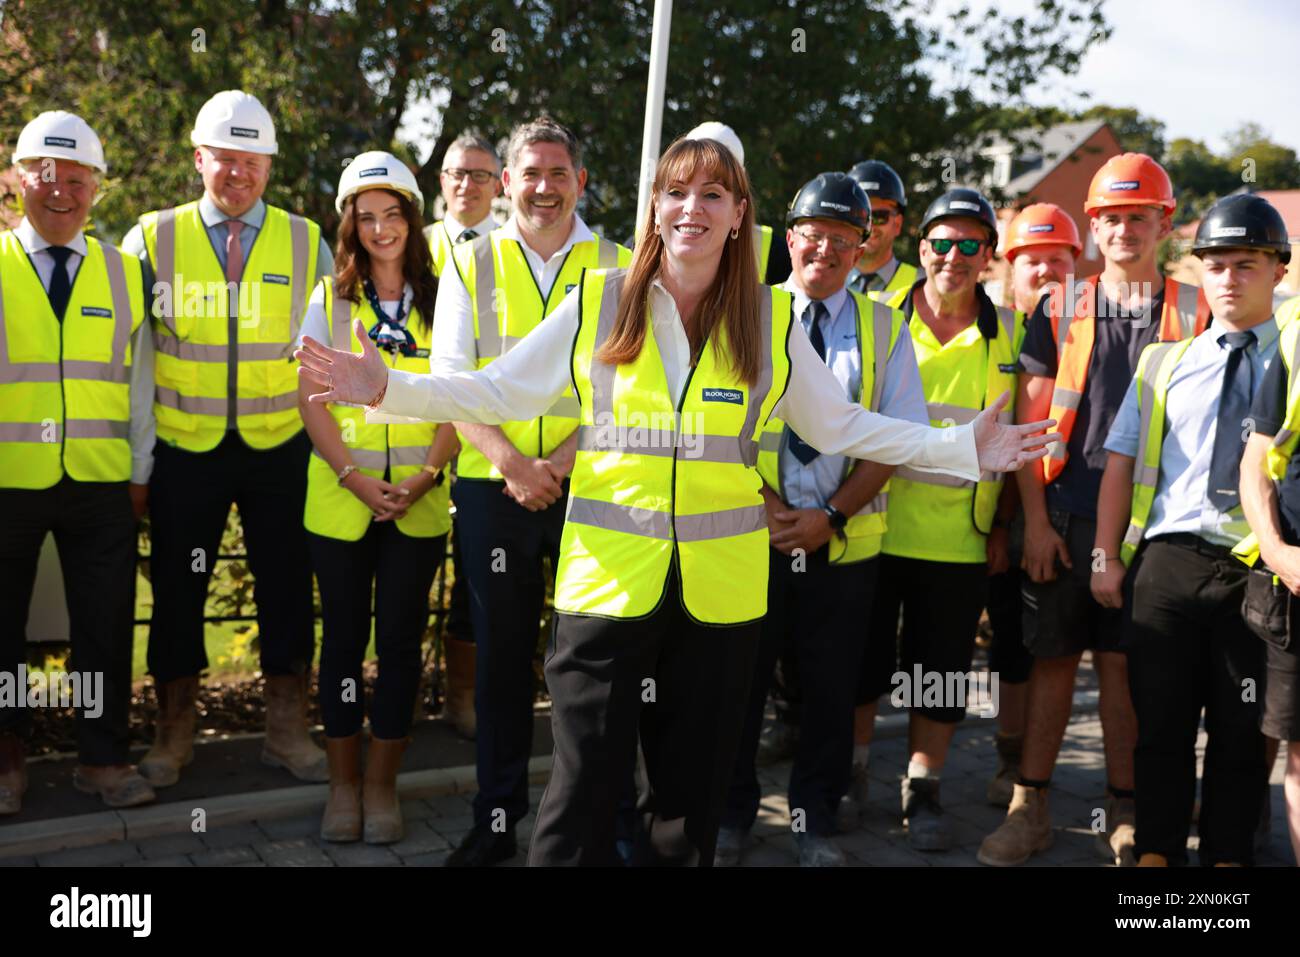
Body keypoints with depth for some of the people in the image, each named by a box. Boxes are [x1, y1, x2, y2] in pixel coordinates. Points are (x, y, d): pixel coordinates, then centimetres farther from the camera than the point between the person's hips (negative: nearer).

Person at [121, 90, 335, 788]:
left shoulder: (306, 243, 5)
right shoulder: (153, 239, 3)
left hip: (280, 446, 0)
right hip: (184, 448, 0)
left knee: (287, 589, 5)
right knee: (178, 589, 8)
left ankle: (288, 730, 20)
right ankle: (173, 733, 24)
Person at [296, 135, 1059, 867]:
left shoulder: (770, 318, 2)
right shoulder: (596, 303, -2)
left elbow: (839, 426, 7)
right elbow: (501, 392, 2)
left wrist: (963, 448, 1)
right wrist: (386, 388, -8)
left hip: (720, 585, 2)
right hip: (608, 579, -1)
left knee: (694, 787, 15)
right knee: (588, 784, 3)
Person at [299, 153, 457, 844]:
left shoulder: (440, 300, 7)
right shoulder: (330, 299, 7)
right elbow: (312, 400, 1)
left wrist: (425, 476, -11)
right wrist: (355, 478, -11)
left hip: (418, 501, 0)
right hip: (340, 498, 0)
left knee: (400, 637, 2)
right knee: (344, 635, 6)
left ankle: (381, 783, 14)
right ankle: (342, 783, 18)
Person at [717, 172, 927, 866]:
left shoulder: (885, 329, 6)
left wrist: (831, 514, -11)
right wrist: (766, 503, -12)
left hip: (845, 543, 1)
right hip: (754, 534, 0)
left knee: (832, 686, 9)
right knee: (740, 679, 7)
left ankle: (817, 822, 27)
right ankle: (729, 815, 25)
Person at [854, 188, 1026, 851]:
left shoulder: (1011, 332, 3)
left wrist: (1003, 524, 2)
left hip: (961, 539, 1)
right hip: (875, 527, -1)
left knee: (941, 672, 8)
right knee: (861, 662, 8)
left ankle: (923, 790, 24)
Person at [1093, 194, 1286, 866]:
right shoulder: (1164, 364, 11)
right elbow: (1121, 461, 10)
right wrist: (1106, 556, 4)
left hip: (1259, 570, -1)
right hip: (1167, 562, 2)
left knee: (1242, 733, 8)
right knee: (1161, 724, 8)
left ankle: (1227, 854, 22)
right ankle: (1155, 852, 21)